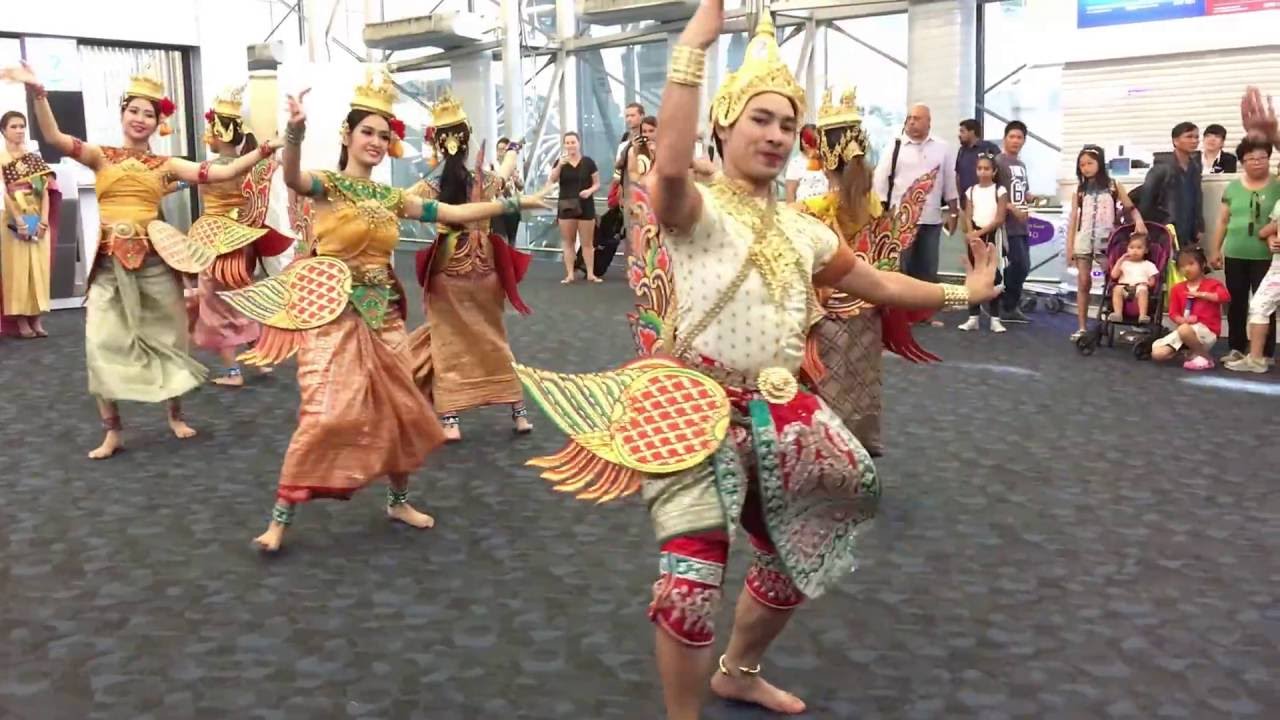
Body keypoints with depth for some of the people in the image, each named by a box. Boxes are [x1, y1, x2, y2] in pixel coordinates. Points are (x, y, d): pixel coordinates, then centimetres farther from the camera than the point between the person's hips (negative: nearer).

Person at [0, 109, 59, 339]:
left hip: (38, 219, 4)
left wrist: (44, 219, -6)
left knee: (39, 267, 3)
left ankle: (36, 317, 7)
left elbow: (45, 190, 6)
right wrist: (19, 220, -18)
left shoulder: (35, 157, 12)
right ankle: (21, 319, 0)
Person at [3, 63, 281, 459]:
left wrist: (263, 152, -10)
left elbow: (222, 173, 0)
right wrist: (37, 93, -24)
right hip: (110, 262, -1)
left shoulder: (166, 165, 8)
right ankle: (112, 431, 8)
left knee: (167, 335, 10)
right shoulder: (101, 157, 6)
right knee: (102, 343, -4)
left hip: (154, 258, 1)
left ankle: (176, 416, 30)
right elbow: (54, 137, -9)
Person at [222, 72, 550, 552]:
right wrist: (295, 131, -51)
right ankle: (280, 516, -1)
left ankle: (398, 500, 31)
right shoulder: (327, 185, -6)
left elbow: (455, 213, 15)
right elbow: (292, 177, -30)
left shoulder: (391, 198, 11)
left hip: (382, 316, 6)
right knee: (327, 414, -13)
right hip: (334, 315, -6)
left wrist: (513, 203, 15)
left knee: (401, 409, 11)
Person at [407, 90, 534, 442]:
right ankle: (519, 412, 17)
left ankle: (449, 421, 2)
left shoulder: (429, 187, -11)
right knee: (493, 341, 14)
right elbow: (507, 170, 19)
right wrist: (512, 150, 38)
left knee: (448, 343, 7)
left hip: (446, 273, -2)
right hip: (484, 270, 2)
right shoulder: (486, 182, -4)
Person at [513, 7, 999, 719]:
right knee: (691, 579, -14)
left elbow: (879, 284, 23)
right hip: (701, 412, -7)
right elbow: (671, 168, -32)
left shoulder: (801, 228, 13)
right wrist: (695, 42, -34)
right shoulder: (698, 210, -8)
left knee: (790, 561, 20)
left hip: (779, 414, 7)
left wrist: (963, 293, 22)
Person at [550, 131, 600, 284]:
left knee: (587, 242, 3)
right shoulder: (560, 161, 4)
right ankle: (569, 274, 8)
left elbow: (597, 184, 3)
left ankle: (590, 274, 8)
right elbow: (552, 180, -10)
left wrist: (590, 190, -17)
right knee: (567, 241, 4)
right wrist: (560, 165, -25)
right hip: (566, 207, 2)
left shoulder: (588, 162, -1)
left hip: (585, 207, -2)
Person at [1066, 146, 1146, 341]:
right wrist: (1070, 246, 0)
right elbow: (1073, 219, 6)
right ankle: (1081, 327, 3)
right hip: (1084, 241, 1)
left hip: (1107, 241, -1)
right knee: (1083, 283, 0)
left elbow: (1131, 208, 2)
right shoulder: (1079, 191, 7)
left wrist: (1139, 221, -19)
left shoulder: (1114, 186, 4)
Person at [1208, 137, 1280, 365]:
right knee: (1236, 303, 9)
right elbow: (1223, 221, 12)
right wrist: (1215, 249, 10)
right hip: (1235, 255, 3)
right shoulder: (1233, 187, 9)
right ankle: (1236, 348, 19)